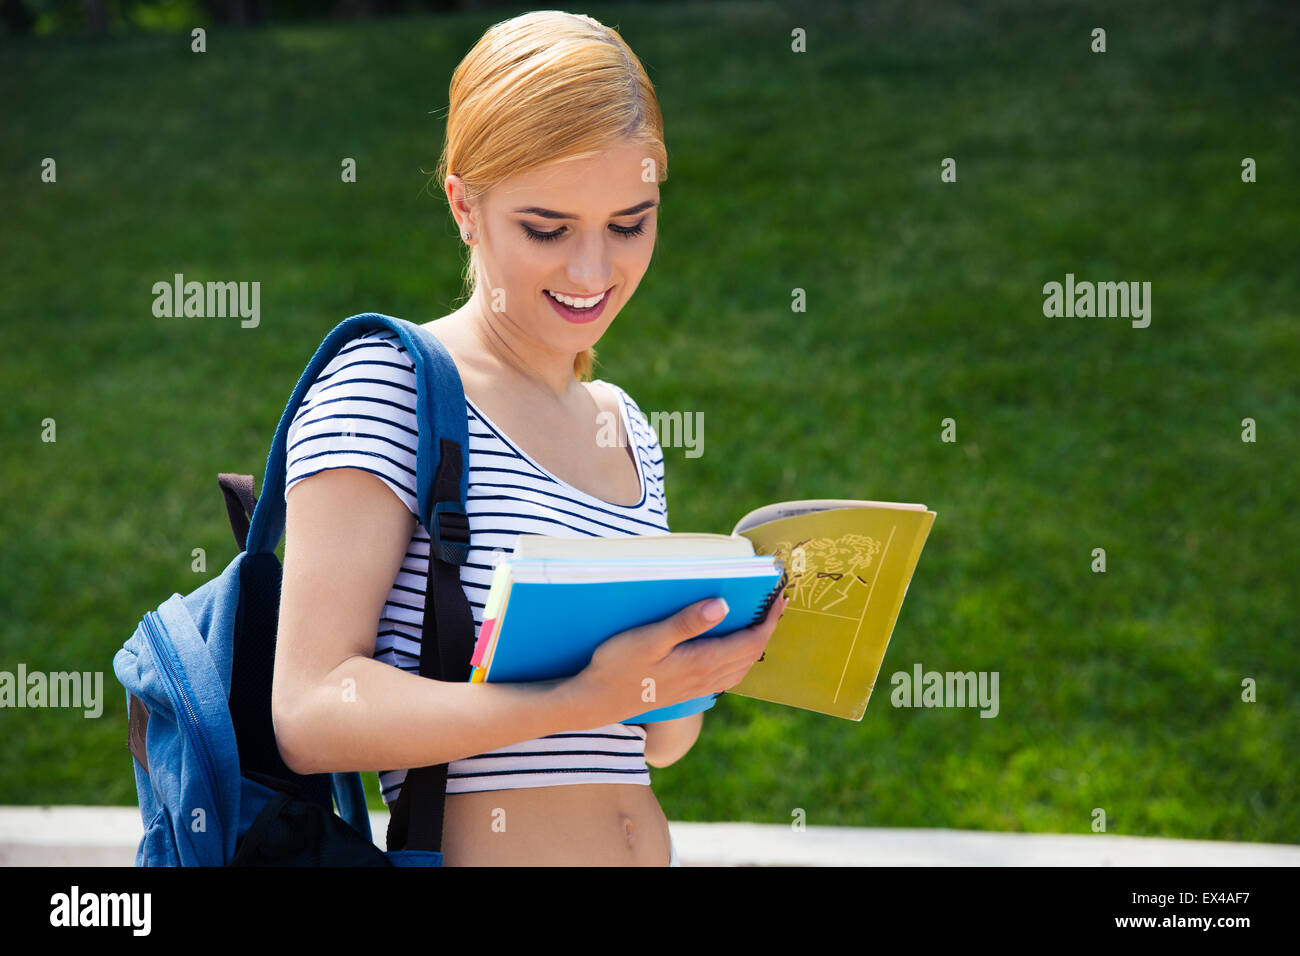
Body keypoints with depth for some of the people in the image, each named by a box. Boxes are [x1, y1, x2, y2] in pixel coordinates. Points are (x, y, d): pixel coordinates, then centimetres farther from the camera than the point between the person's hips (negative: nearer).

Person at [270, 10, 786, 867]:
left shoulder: (628, 428, 14)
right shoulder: (388, 384, -6)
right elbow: (310, 713, -15)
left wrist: (706, 660, 0)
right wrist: (582, 699, -23)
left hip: (650, 846, 4)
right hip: (476, 847, -4)